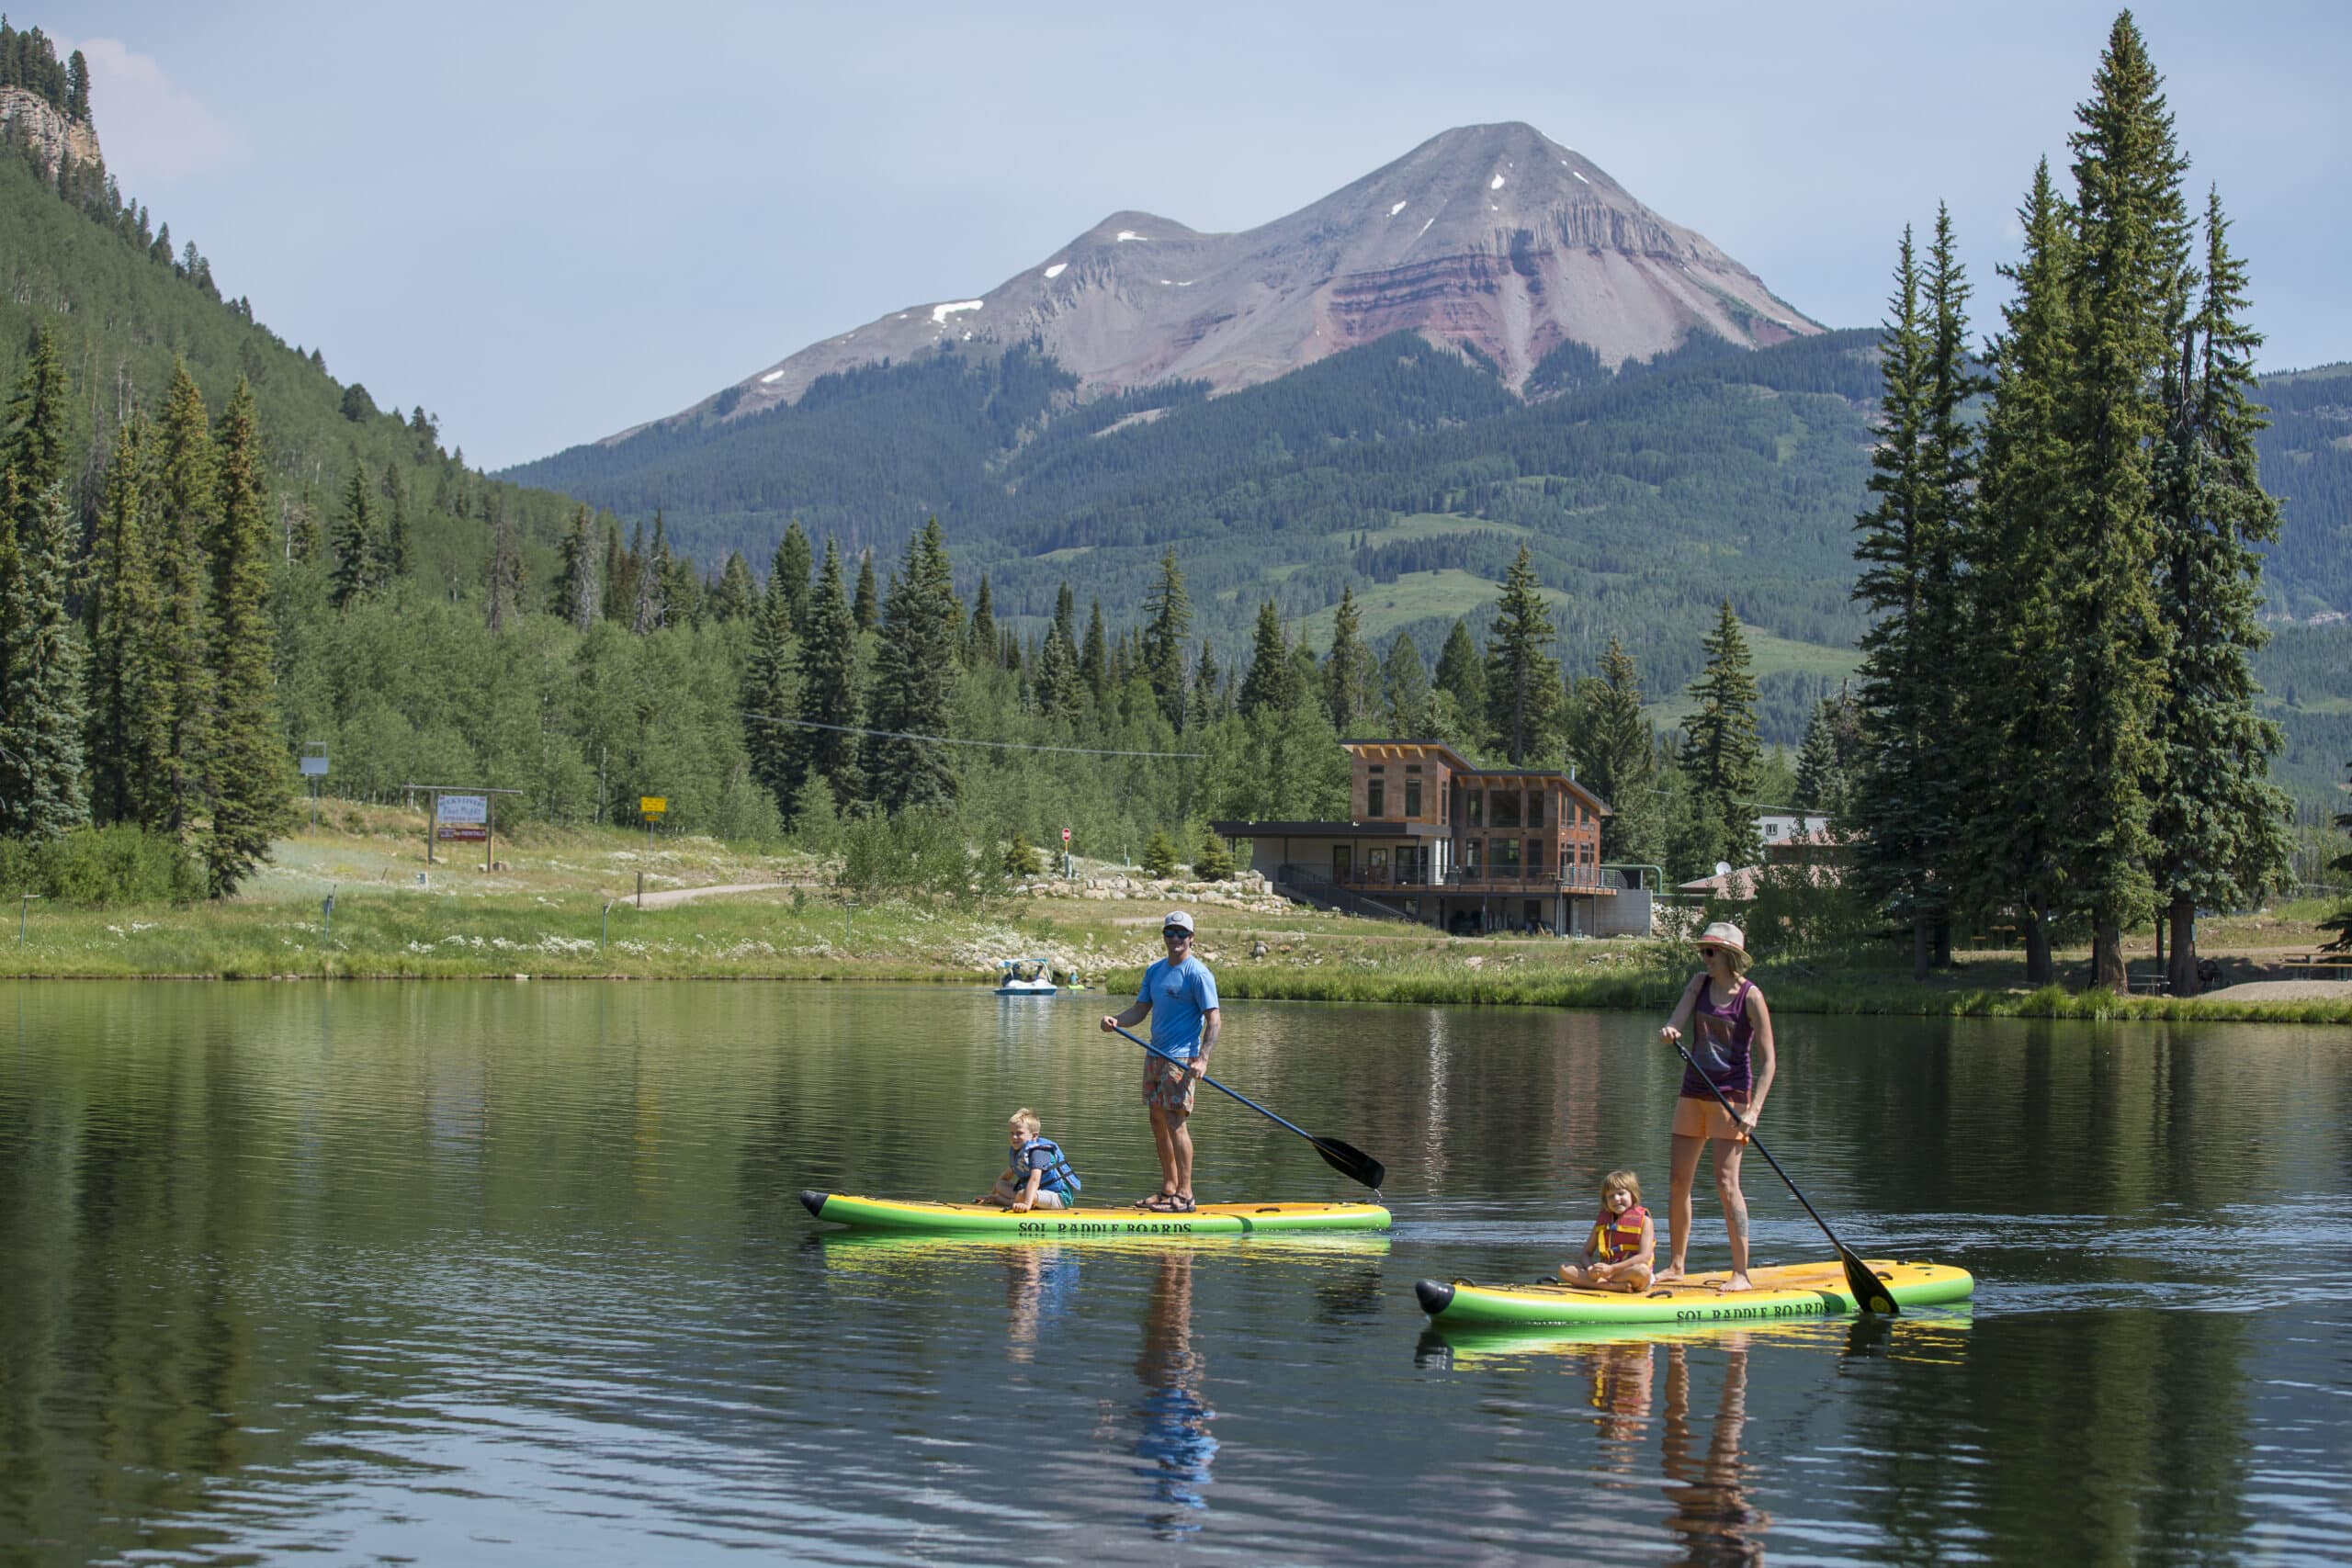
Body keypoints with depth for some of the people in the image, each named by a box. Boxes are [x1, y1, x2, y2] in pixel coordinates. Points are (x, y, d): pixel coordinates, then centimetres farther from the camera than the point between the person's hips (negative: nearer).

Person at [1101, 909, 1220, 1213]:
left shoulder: (1198, 973, -9)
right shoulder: (1155, 971, 14)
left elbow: (1214, 1019, -13)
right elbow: (1140, 1010, 15)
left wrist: (1202, 1059, -24)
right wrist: (1116, 1021, -6)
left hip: (1181, 1058, -8)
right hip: (1156, 1054, 8)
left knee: (1175, 1121, -12)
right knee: (1158, 1120, 11)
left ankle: (1185, 1195, -10)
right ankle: (1169, 1188, 20)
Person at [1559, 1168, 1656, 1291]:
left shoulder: (1644, 1221, 0)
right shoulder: (1602, 1221, 16)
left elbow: (1644, 1257, -12)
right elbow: (1587, 1252, 14)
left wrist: (1612, 1269, -22)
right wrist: (1591, 1269, -12)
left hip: (1630, 1273, -5)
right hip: (1606, 1271, 5)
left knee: (1642, 1271, -39)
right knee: (1565, 1269, -15)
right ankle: (1612, 1285, -31)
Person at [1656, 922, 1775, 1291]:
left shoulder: (1751, 996, -10)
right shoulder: (1700, 983, 6)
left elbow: (1767, 1061, -11)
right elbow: (1676, 1023, -4)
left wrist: (1754, 1111, -21)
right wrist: (1669, 1032, -29)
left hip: (1731, 1094, -6)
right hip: (1693, 1093, 6)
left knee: (1726, 1182, -12)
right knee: (1678, 1182, 8)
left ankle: (1741, 1273, -8)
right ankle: (1675, 1265, 19)